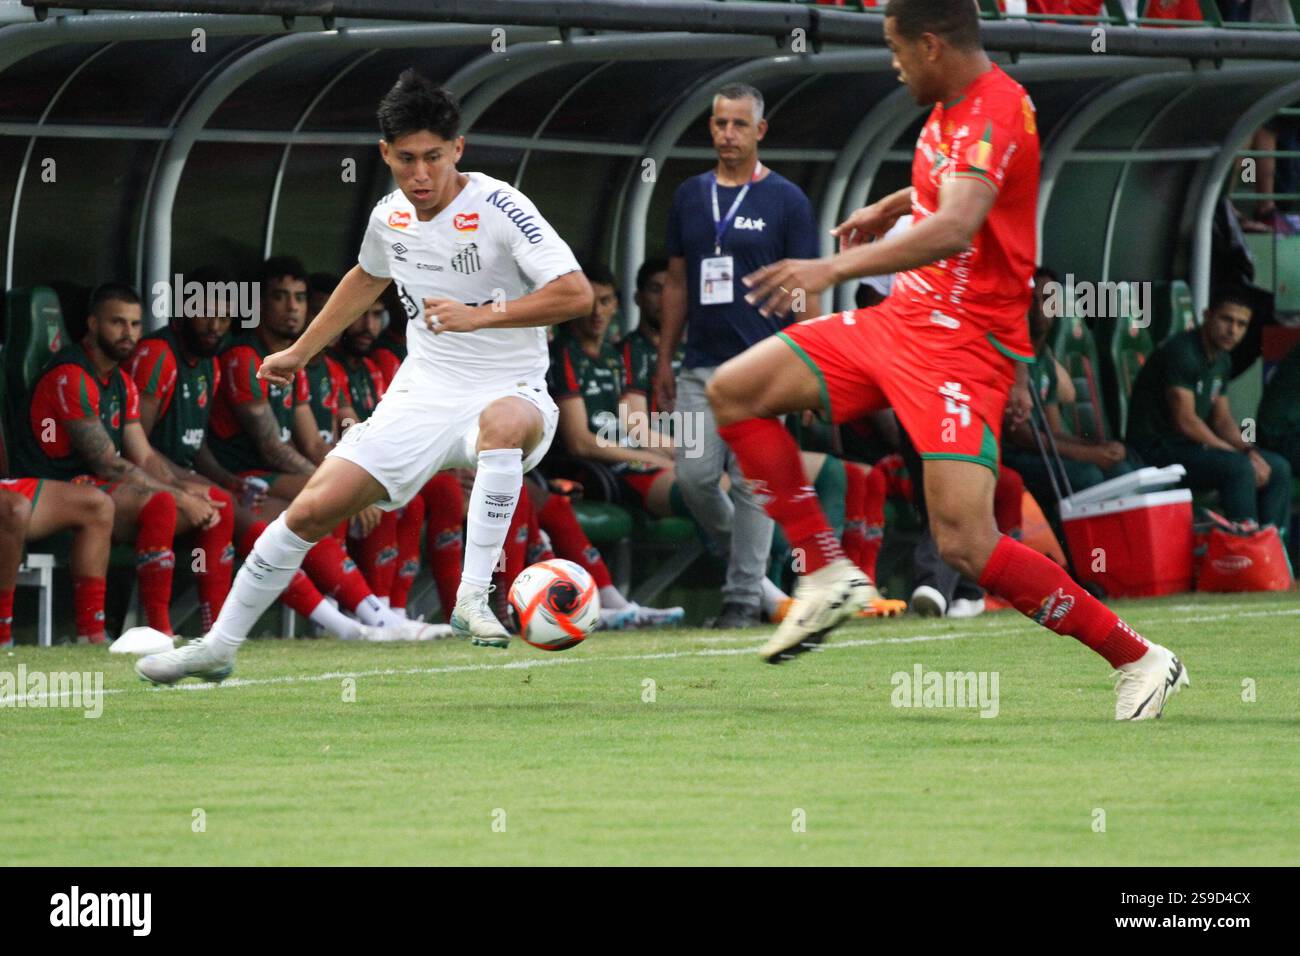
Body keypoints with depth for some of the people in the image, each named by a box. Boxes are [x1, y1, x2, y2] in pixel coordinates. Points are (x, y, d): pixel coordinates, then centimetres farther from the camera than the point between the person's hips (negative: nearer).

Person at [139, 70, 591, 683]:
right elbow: (368, 277, 28)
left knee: (505, 422, -44)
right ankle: (218, 647, 10)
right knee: (312, 509, -6)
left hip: (506, 391, -5)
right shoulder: (390, 217, 3)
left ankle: (473, 599, -38)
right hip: (423, 392, 5)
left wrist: (480, 316, -29)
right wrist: (301, 351, 33)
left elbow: (576, 294, -23)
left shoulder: (498, 208, -16)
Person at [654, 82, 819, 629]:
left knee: (752, 482, -4)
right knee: (694, 476, -2)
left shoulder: (786, 202, -2)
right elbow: (677, 283, 16)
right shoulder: (690, 197, 11)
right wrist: (664, 361, 12)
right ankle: (741, 555, 23)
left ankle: (743, 596, 1)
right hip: (701, 367, 4)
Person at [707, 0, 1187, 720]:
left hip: (964, 342, -10)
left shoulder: (994, 111, -21)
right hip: (903, 315, 10)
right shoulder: (953, 106, 9)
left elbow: (953, 229, -37)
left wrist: (835, 268, -42)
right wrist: (891, 206, 36)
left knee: (964, 542, -20)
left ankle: (1140, 661, -7)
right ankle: (829, 576, 7)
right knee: (734, 391, 1)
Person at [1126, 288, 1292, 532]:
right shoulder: (1182, 353, -18)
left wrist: (1249, 450, -5)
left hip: (1188, 447, 10)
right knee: (1239, 467, -30)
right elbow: (1185, 422, -22)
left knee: (1278, 468, 2)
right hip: (1156, 450, -10)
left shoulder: (1222, 360, 12)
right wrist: (1241, 455, -18)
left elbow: (1222, 420, 16)